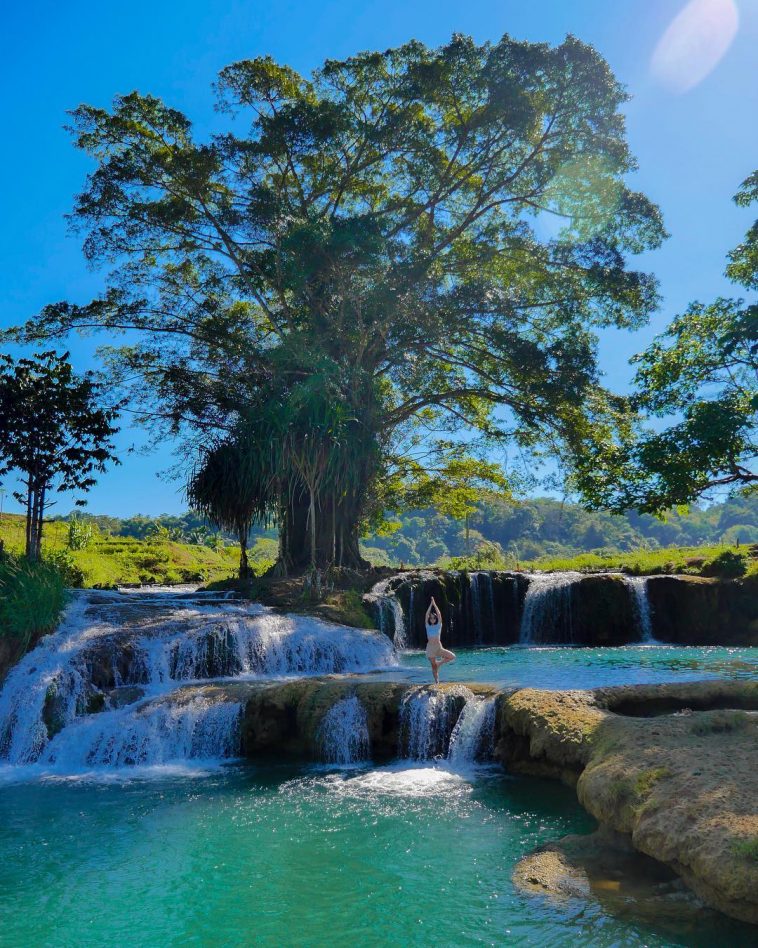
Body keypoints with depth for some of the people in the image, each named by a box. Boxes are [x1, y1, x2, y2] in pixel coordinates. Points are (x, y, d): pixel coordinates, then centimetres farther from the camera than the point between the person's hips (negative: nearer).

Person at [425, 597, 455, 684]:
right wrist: (431, 604, 0)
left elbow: (439, 614, -2)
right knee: (433, 667, 1)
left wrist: (434, 604, -1)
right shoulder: (428, 626, 6)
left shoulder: (438, 625, 6)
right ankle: (437, 682, 12)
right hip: (430, 648, -1)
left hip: (439, 647, 1)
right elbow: (427, 614, -1)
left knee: (452, 657, -13)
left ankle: (440, 663, 7)